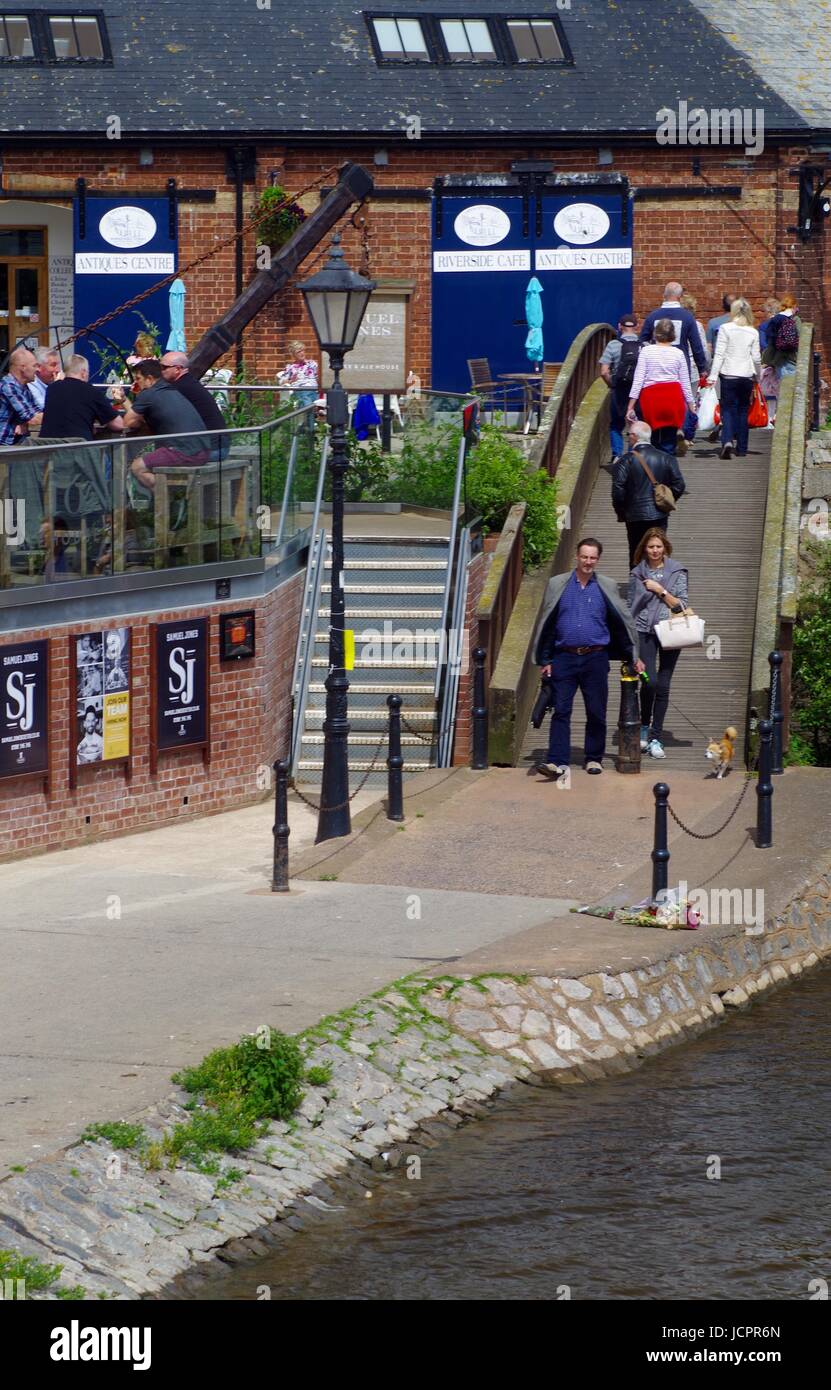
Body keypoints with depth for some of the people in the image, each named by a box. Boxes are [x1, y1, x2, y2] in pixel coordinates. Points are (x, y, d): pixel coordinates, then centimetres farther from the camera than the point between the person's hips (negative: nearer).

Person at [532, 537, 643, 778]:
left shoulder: (607, 587, 6)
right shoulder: (558, 584, 6)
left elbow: (625, 622, 12)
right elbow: (546, 625, 9)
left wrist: (634, 656, 11)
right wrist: (545, 661, 6)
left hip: (595, 658, 0)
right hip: (564, 658, 0)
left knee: (596, 713, 4)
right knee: (561, 711, -6)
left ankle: (593, 758, 17)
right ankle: (558, 761, -8)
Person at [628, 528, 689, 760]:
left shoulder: (677, 572, 4)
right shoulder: (638, 573, 7)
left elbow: (681, 605, 0)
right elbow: (631, 606, 13)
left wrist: (660, 591, -10)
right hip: (644, 632, 0)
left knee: (663, 686, 2)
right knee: (650, 681, -16)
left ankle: (656, 738, 9)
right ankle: (644, 726, 9)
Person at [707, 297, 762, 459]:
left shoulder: (725, 329, -6)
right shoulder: (753, 332, 2)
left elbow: (719, 354, -8)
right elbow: (756, 358, 7)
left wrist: (713, 375, -7)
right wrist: (758, 376, 21)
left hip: (729, 374, -2)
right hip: (747, 376, 3)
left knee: (728, 409, 0)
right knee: (743, 411, 12)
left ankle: (727, 441, -23)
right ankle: (741, 448, 14)